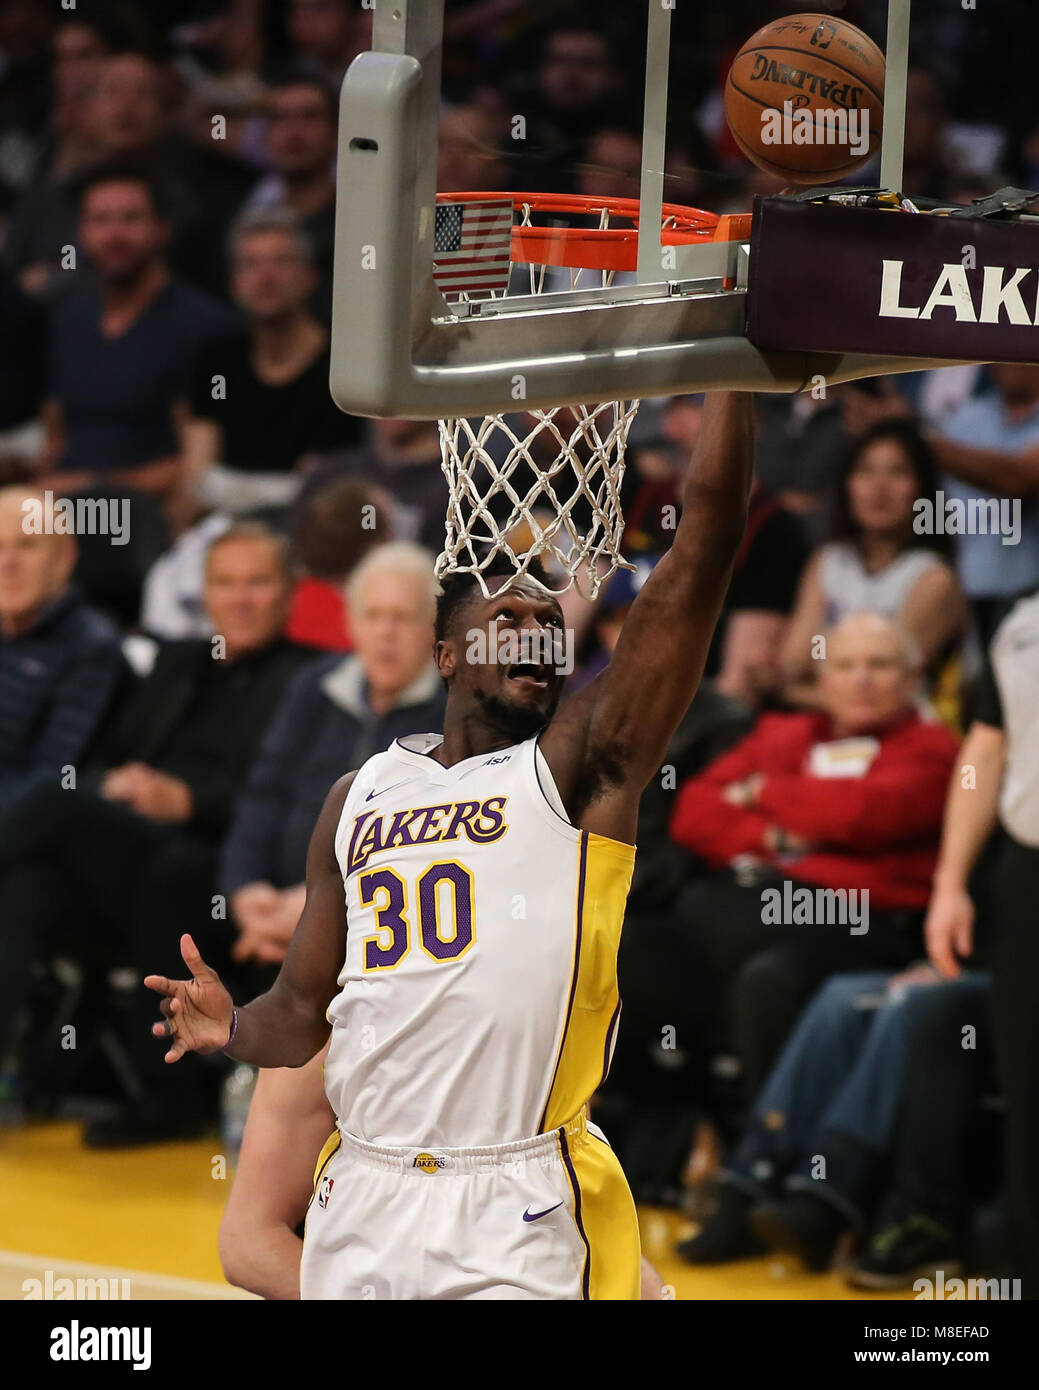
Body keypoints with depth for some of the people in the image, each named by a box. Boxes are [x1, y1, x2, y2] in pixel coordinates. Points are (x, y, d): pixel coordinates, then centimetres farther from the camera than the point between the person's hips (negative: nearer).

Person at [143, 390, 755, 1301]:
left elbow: (706, 542, -7)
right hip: (363, 1200, 4)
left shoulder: (581, 766, 2)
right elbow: (304, 1010, 22)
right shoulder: (361, 798, 16)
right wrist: (235, 1031, -1)